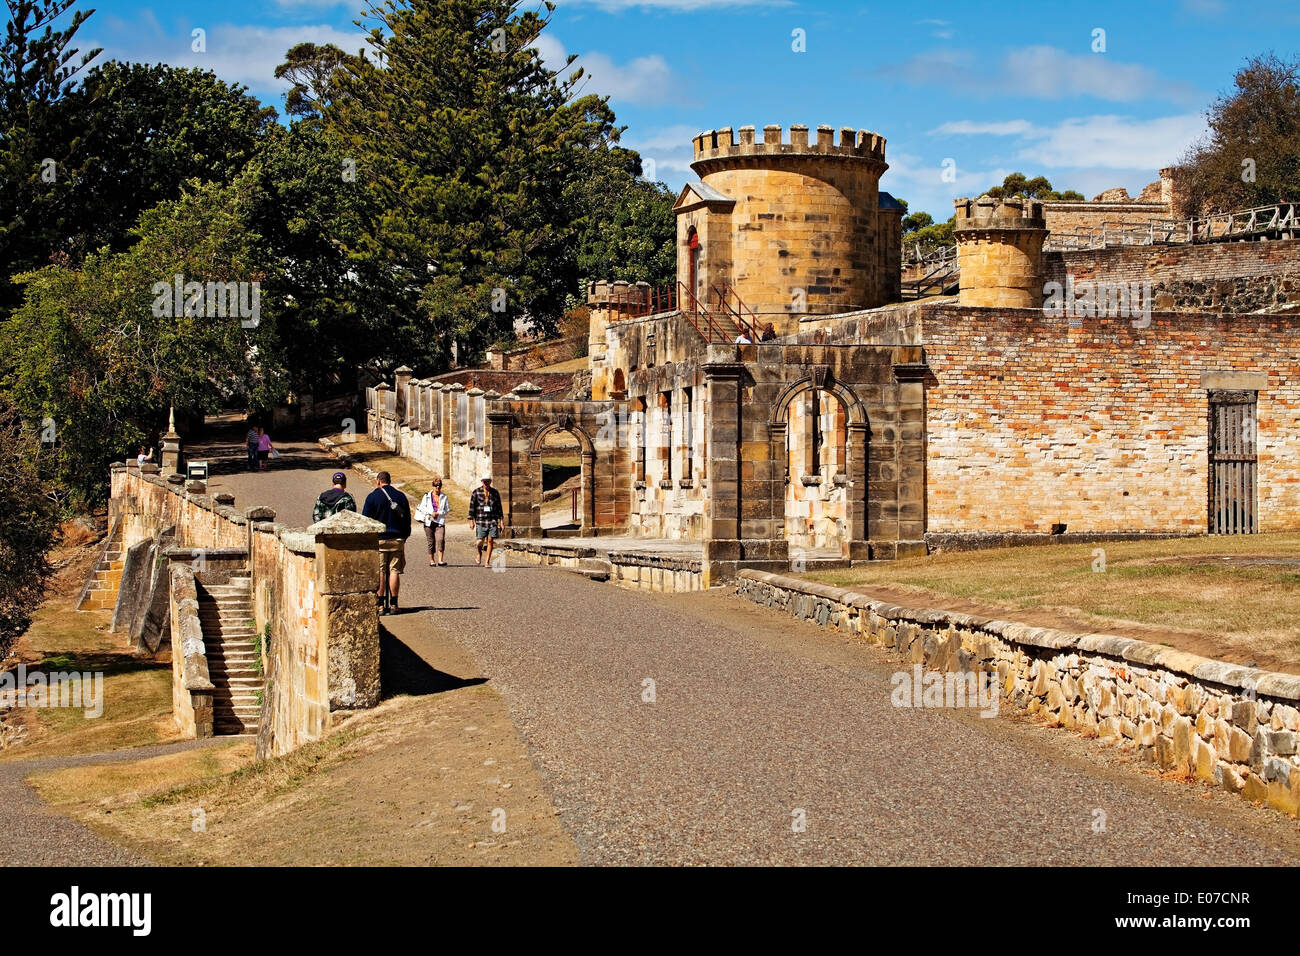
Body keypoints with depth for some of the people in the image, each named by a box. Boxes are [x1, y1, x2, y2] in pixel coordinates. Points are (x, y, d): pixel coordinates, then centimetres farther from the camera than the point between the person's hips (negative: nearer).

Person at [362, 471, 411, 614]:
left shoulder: (373, 496, -3)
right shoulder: (401, 496, 9)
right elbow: (407, 520, 14)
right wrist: (404, 537, 22)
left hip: (378, 539, -3)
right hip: (397, 540, 3)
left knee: (379, 573, -1)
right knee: (394, 571, 4)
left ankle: (380, 605, -4)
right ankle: (393, 605, 4)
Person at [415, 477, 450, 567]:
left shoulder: (444, 497, 9)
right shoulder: (427, 496, 7)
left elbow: (447, 510, 8)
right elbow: (422, 507, 2)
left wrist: (438, 513, -8)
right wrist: (431, 513, -11)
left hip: (440, 522, 0)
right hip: (429, 522, 0)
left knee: (441, 540, -18)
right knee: (431, 542, 3)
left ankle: (440, 560, -21)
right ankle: (431, 560, 14)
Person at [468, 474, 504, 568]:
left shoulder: (495, 493, 9)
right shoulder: (476, 492, 2)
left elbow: (499, 507, 13)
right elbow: (472, 506, 3)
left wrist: (500, 521, 9)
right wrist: (471, 520, -3)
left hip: (492, 521, 2)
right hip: (481, 520, -2)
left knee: (490, 541, -3)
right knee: (480, 541, -5)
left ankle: (487, 562, 4)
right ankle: (479, 555, 26)